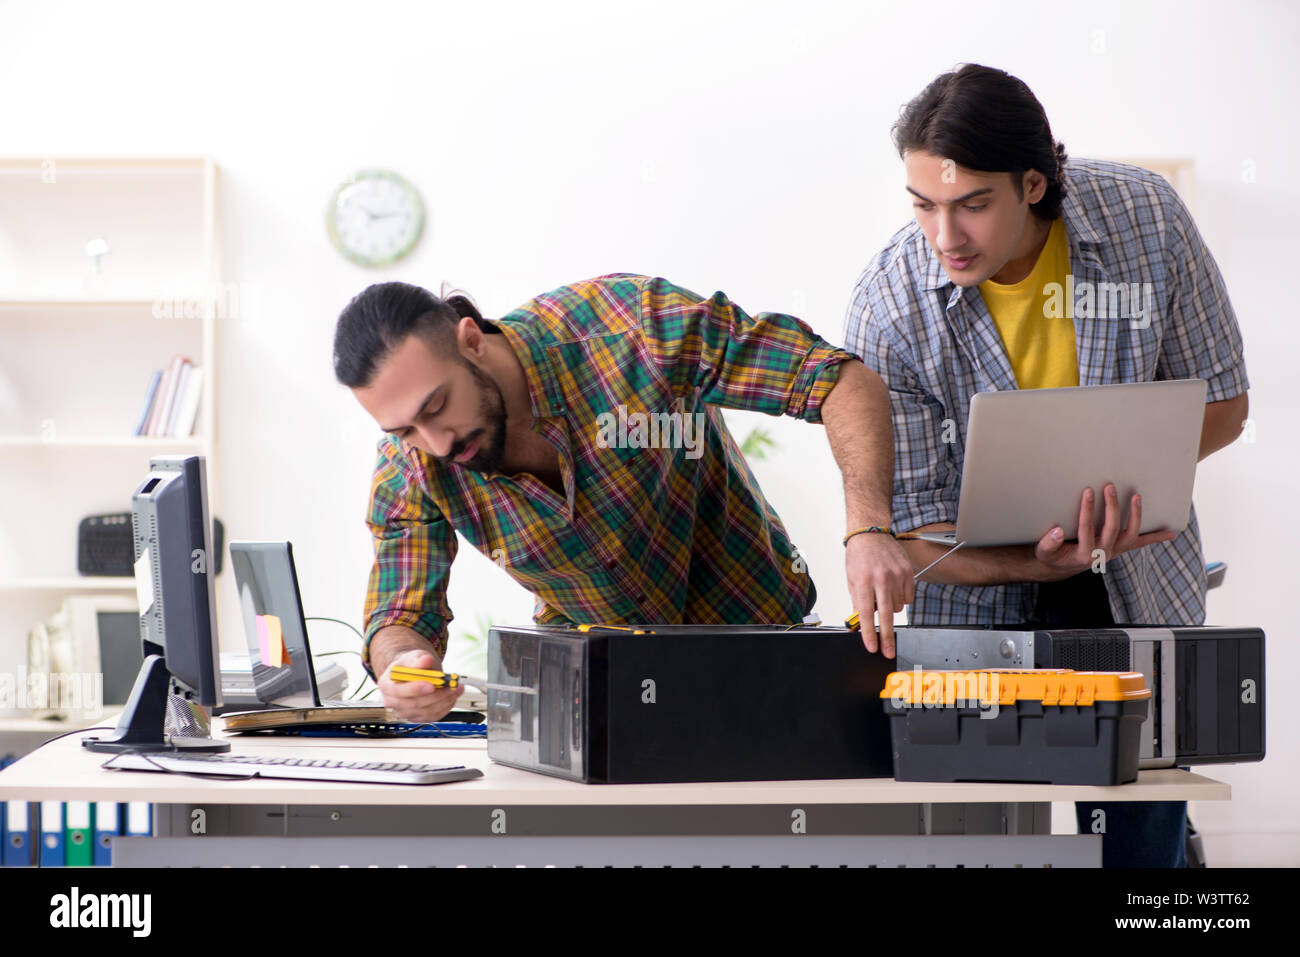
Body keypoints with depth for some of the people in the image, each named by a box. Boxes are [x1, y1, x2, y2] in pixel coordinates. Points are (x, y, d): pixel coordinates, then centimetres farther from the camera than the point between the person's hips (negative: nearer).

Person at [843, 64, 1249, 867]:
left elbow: (1222, 405, -5)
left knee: (1140, 840, 5)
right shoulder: (889, 306, -22)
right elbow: (914, 535, -18)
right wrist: (1045, 560, -36)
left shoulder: (1145, 217, -18)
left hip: (1139, 592, 1)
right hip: (982, 601, -1)